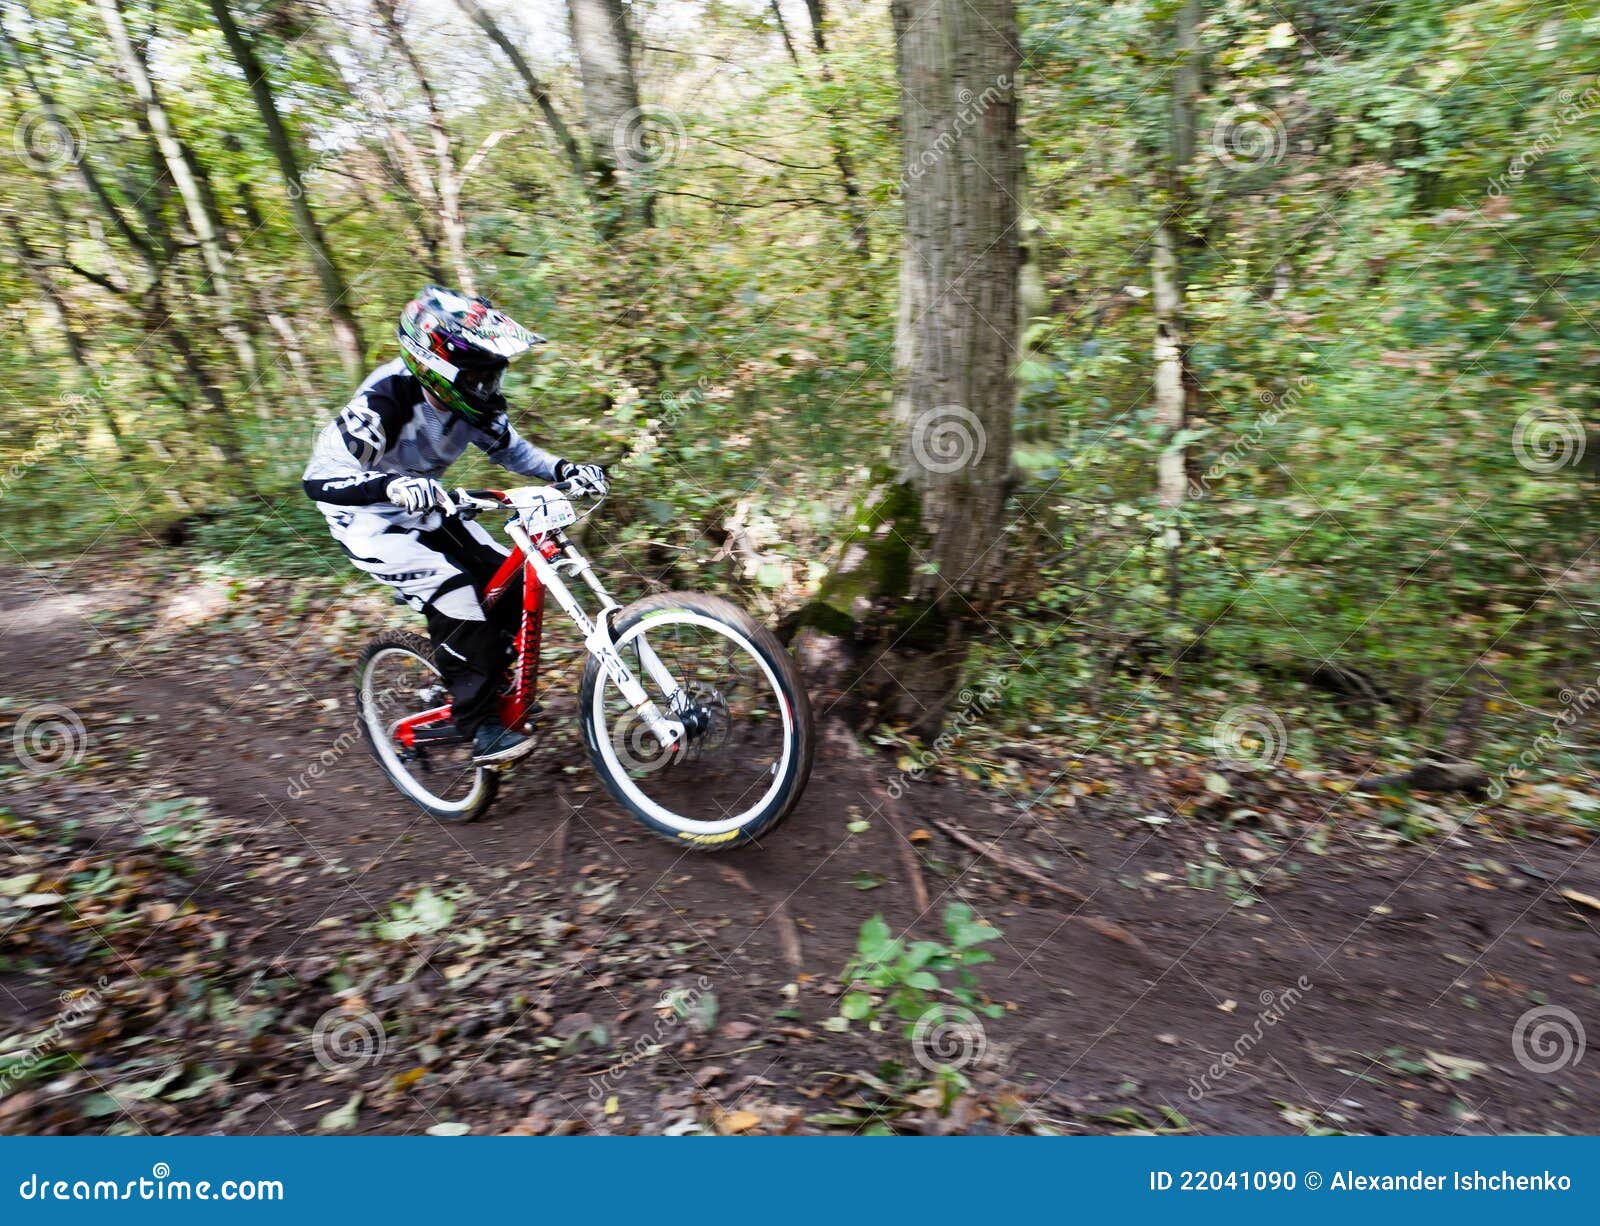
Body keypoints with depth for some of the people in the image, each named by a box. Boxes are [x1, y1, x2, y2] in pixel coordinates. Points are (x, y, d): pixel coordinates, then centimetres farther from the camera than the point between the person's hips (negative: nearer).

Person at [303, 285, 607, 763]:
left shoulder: (471, 399, -11)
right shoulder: (385, 401, -31)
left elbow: (510, 449, 1)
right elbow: (319, 478, -36)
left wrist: (565, 470, -18)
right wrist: (391, 485, -55)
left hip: (425, 511, 7)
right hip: (372, 523, -7)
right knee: (459, 601, -24)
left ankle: (493, 687, 15)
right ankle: (479, 727, -10)